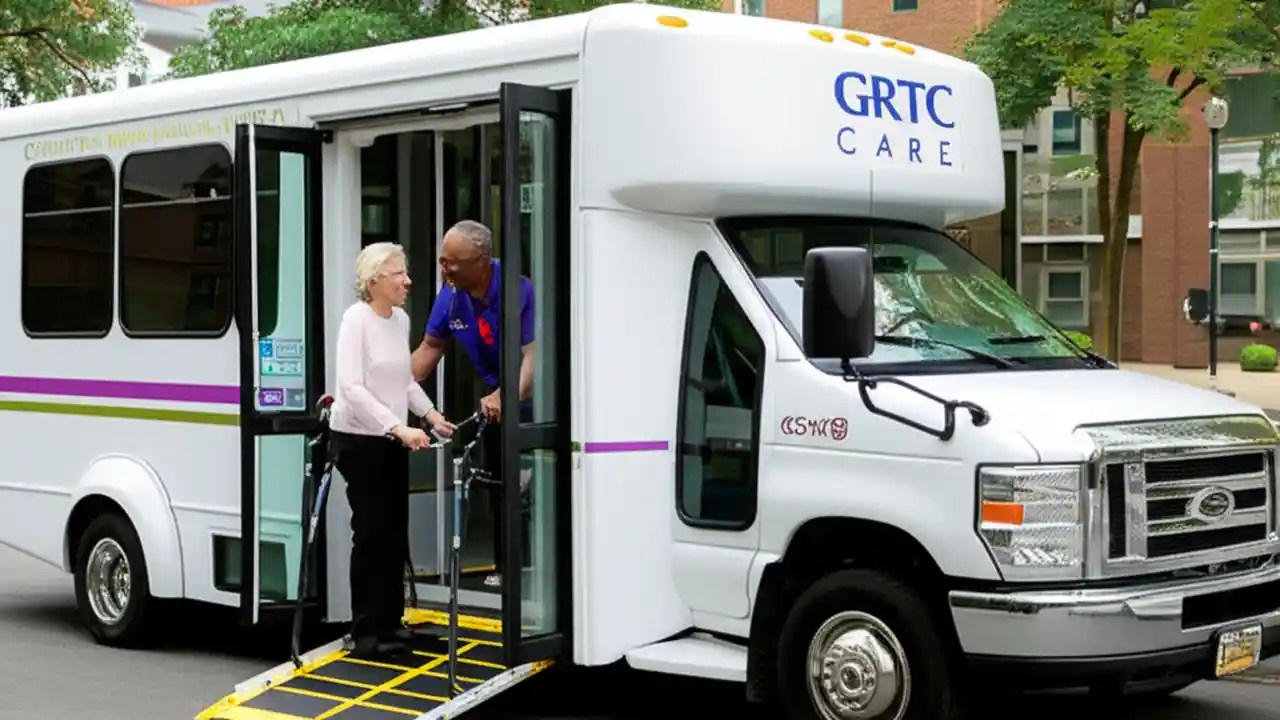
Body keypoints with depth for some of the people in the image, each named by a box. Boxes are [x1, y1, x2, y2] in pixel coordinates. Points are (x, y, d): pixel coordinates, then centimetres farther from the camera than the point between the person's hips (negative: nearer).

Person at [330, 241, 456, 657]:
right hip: (359, 440, -7)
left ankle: (389, 621, 21)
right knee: (372, 533, -4)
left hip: (392, 441, 7)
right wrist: (398, 427, -31)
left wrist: (431, 414, 7)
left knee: (395, 532, 10)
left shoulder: (401, 319, 8)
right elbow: (352, 387, -24)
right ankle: (366, 632, 3)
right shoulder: (356, 319, -15)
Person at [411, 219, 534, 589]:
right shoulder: (451, 296, -8)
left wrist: (509, 396, -49)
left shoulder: (518, 291, -27)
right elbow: (430, 347, 4)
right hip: (497, 398, 7)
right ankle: (505, 568, 19)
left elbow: (533, 353, -34)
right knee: (499, 486, 10)